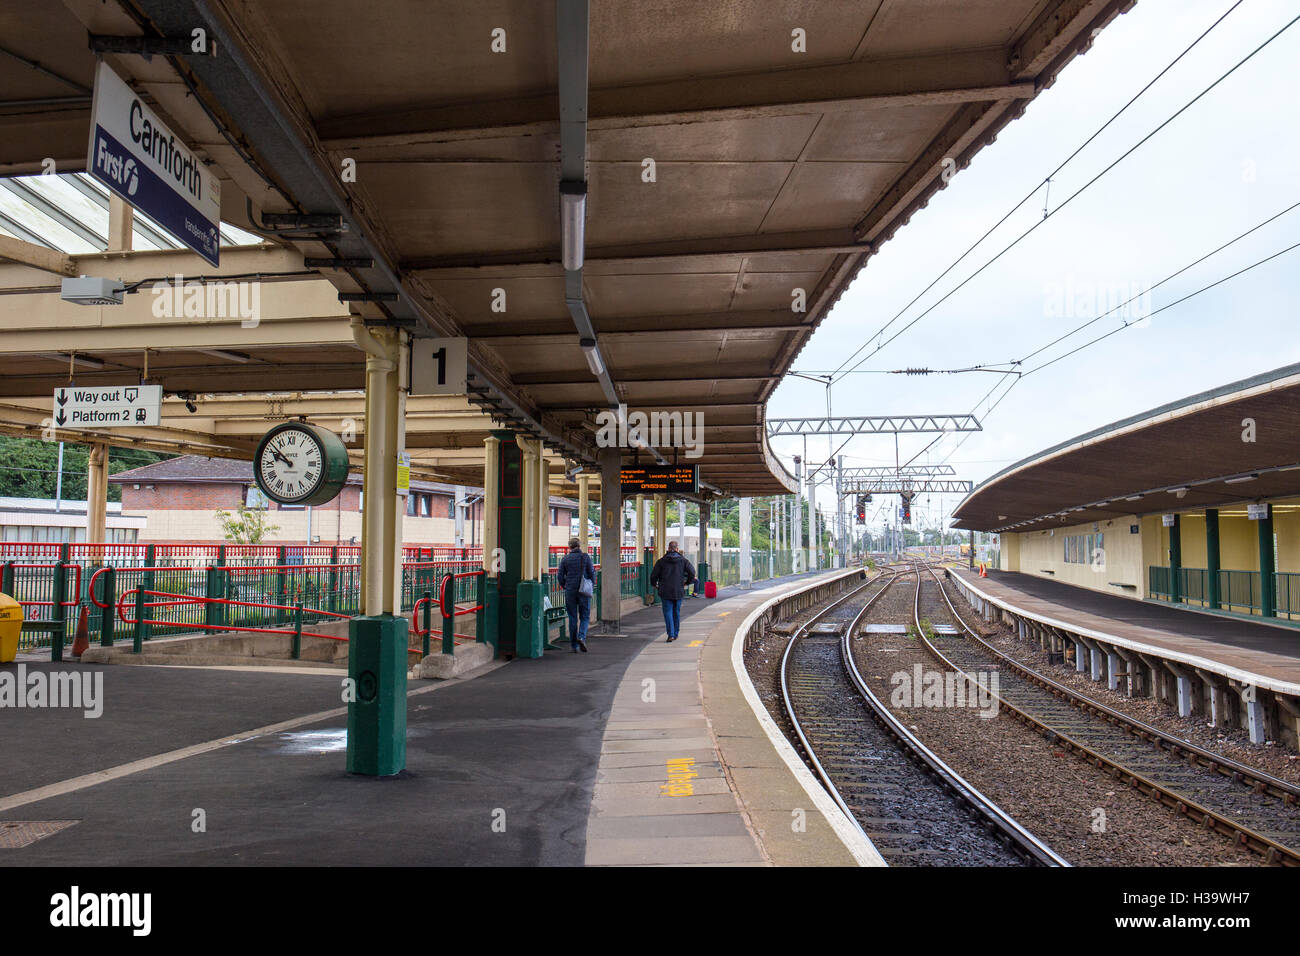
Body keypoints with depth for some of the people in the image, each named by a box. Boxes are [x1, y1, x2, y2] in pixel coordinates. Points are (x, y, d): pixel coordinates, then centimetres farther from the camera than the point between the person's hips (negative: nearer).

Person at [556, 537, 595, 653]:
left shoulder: (565, 559, 3)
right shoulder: (585, 557, -1)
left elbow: (560, 575, 1)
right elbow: (592, 573, -3)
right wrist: (592, 586, 11)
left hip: (570, 591, 1)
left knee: (572, 618, 8)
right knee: (584, 617, 9)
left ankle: (574, 646, 8)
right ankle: (582, 637, -15)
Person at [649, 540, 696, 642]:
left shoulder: (661, 561, -2)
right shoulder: (683, 560, 1)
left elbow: (653, 575, -2)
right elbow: (692, 572, -6)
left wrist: (653, 584, 18)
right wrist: (687, 582, 12)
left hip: (665, 591, -2)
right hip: (678, 591, 2)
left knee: (668, 612, 0)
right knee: (677, 612, 15)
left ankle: (671, 635, -13)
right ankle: (675, 634, 22)